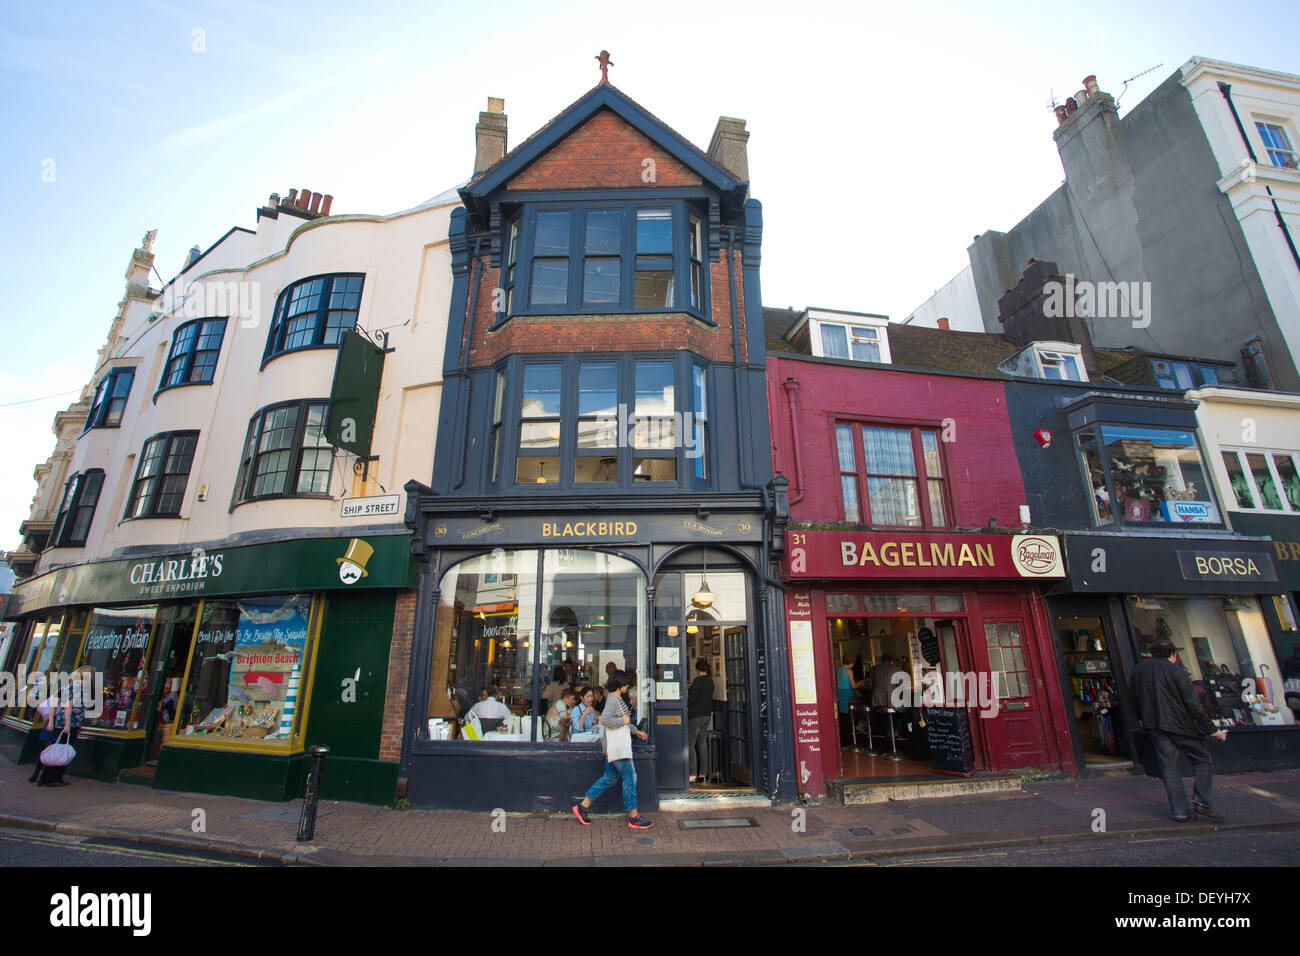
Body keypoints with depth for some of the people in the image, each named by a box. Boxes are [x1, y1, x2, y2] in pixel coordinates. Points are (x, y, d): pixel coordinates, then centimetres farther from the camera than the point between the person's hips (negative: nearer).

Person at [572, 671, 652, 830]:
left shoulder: (618, 699, 15)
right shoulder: (612, 700, -17)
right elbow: (605, 719, -31)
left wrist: (635, 731, 27)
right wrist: (623, 721, -20)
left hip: (620, 744, 10)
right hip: (616, 746, -10)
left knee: (609, 778, 14)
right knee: (629, 778, -3)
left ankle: (583, 806, 21)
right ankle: (633, 817, 7)